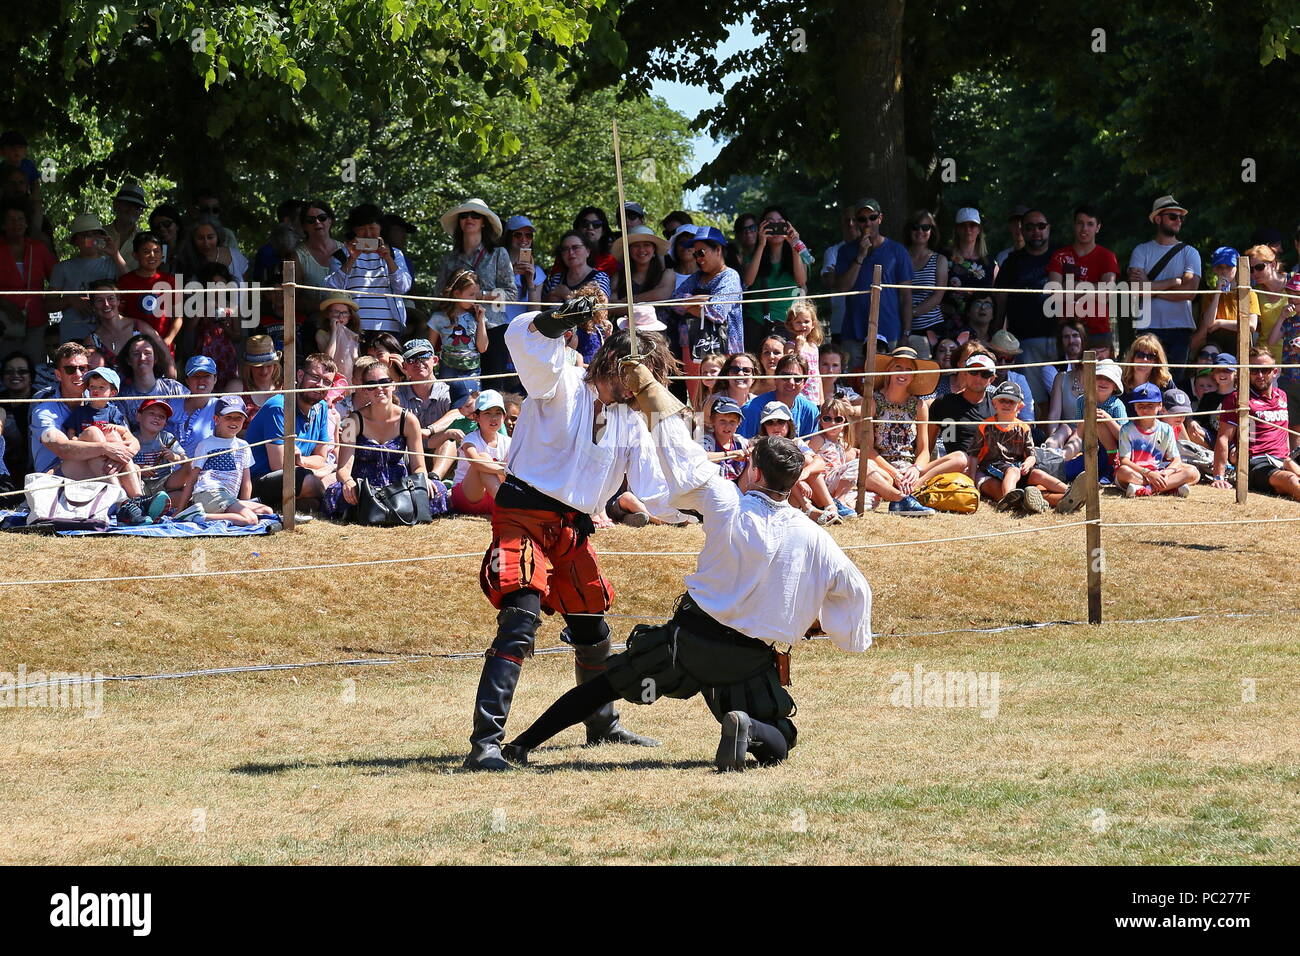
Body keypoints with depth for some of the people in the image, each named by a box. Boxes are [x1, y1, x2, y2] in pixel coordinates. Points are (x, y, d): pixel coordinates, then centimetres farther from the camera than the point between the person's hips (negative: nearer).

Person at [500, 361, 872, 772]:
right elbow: (855, 588, 5)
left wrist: (647, 386, 4)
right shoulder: (811, 538, -7)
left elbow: (680, 449, -7)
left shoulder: (726, 504, -12)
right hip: (751, 659, 0)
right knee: (780, 740, 15)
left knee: (608, 684, 16)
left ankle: (523, 743, 12)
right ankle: (747, 730, -20)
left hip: (691, 637, 0)